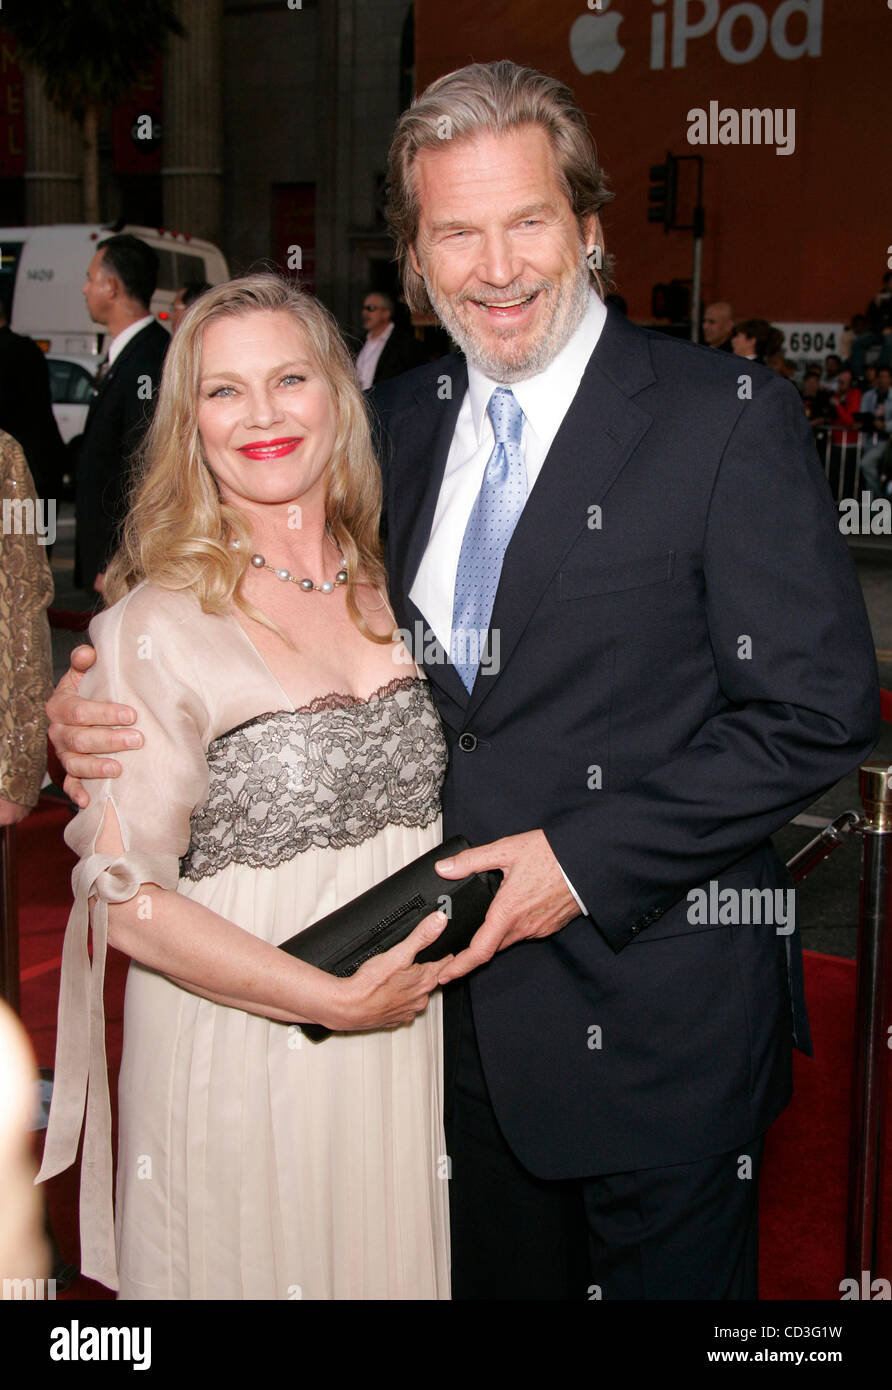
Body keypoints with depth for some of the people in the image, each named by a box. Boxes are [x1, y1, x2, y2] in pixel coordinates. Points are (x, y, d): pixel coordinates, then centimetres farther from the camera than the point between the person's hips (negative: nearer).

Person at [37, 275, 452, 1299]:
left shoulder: (395, 587, 3)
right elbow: (125, 897, -16)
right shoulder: (158, 625, -13)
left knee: (397, 1262, 19)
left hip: (409, 1037, 5)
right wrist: (334, 1000, -18)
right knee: (261, 1263, 13)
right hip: (238, 1050, -4)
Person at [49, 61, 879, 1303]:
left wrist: (585, 856, -19)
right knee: (494, 1276, 23)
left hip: (655, 1016, -5)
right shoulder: (398, 422, 5)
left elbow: (818, 712, -15)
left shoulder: (729, 419, -12)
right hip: (464, 999, 5)